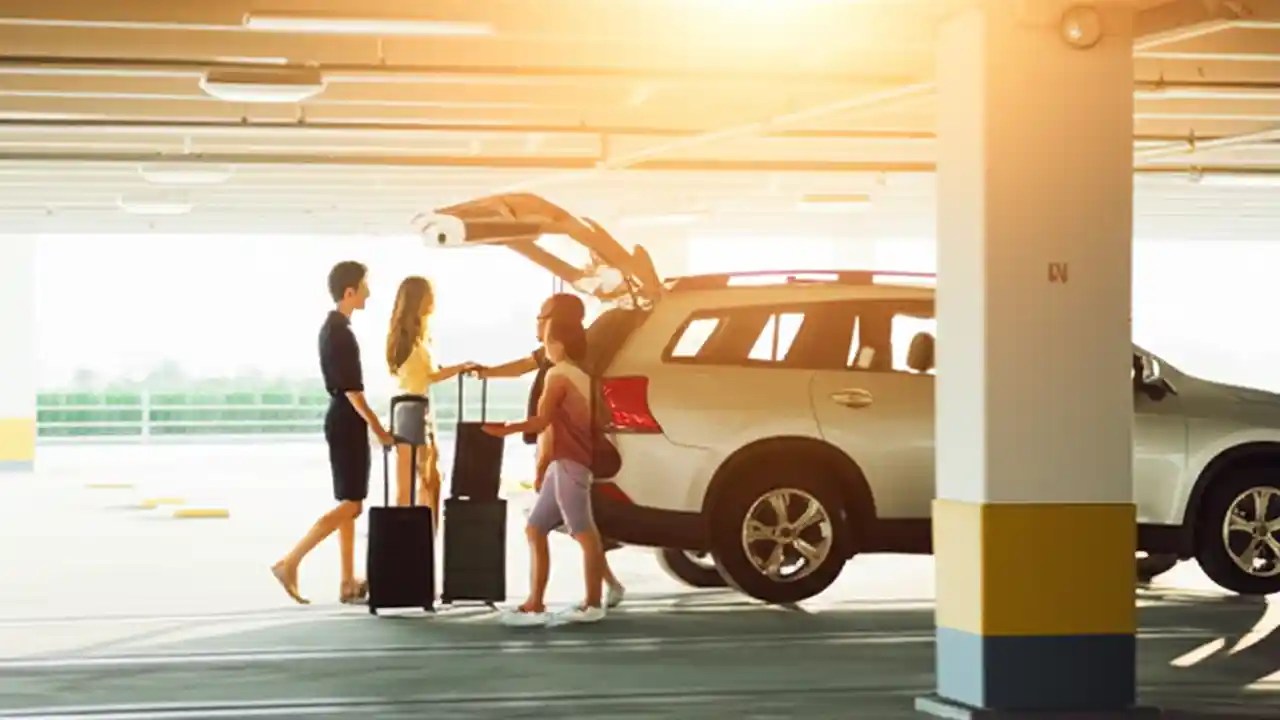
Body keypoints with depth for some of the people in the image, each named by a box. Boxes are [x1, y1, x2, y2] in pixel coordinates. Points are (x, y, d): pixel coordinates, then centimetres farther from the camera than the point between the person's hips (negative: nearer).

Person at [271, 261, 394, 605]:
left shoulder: (333, 328, 14)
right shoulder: (339, 332, -17)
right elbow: (351, 389, -19)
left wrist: (370, 425, 20)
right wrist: (378, 428, -16)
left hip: (343, 420, 10)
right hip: (347, 422, -10)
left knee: (350, 505, 10)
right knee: (349, 505, -8)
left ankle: (348, 582, 12)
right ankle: (290, 563, -9)